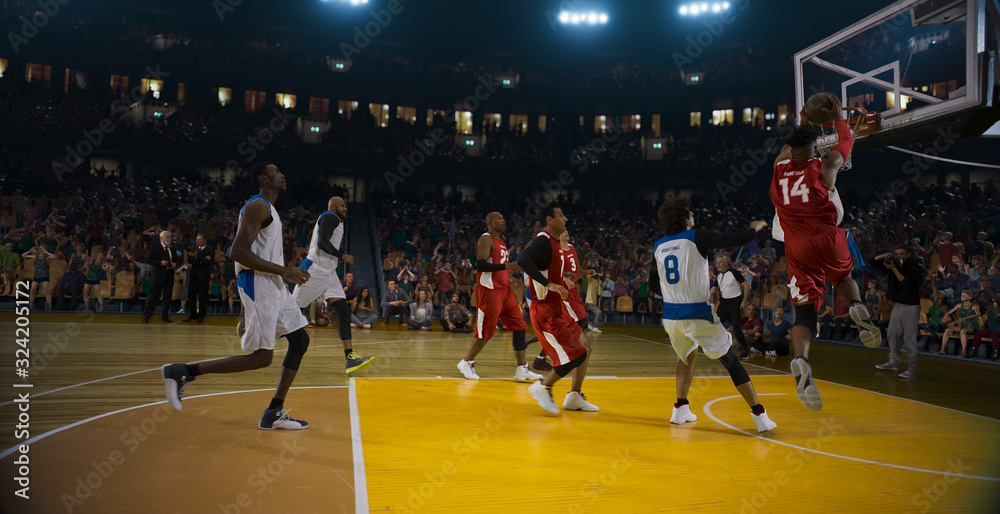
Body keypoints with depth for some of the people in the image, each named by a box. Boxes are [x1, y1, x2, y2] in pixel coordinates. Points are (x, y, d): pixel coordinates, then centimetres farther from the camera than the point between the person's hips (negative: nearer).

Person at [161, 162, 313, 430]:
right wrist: (284, 271, -22)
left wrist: (288, 272, 18)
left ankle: (274, 413, 9)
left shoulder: (266, 208, 19)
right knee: (261, 358, -9)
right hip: (258, 285, -10)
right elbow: (238, 252, -22)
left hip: (273, 286, 10)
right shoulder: (258, 206, -12)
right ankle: (182, 372, 0)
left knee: (300, 340, 7)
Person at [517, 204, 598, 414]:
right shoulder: (543, 241, -15)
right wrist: (549, 284, -37)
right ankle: (543, 387, 7)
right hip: (545, 311, -10)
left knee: (585, 347, 14)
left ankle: (574, 397, 23)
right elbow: (523, 260, -34)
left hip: (557, 309, 10)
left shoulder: (556, 244, 15)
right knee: (576, 355, -10)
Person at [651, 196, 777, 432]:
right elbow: (736, 240, -12)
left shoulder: (659, 246, 9)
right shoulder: (697, 237, -8)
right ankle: (760, 416, 6)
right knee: (730, 361, 5)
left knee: (688, 356, 29)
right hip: (698, 315, -5)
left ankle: (680, 409, 25)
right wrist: (755, 228, 10)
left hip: (670, 315, 5)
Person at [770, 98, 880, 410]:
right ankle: (858, 308, -2)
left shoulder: (779, 168, 11)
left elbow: (788, 149, 36)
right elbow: (845, 143, 24)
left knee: (804, 311, 0)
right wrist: (838, 118, 39)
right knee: (845, 278, 30)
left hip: (797, 247, 1)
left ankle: (801, 363, -24)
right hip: (827, 239, -1)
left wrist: (802, 125, 50)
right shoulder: (825, 166, 4)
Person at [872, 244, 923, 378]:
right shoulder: (894, 264, 5)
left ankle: (912, 370, -5)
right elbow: (874, 263, 8)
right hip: (898, 305, 7)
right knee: (892, 335, 16)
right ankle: (893, 362, 30)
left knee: (909, 338, -8)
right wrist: (883, 256, -10)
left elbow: (906, 283, -26)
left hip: (911, 307, -7)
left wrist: (894, 269, -26)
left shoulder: (914, 268, -13)